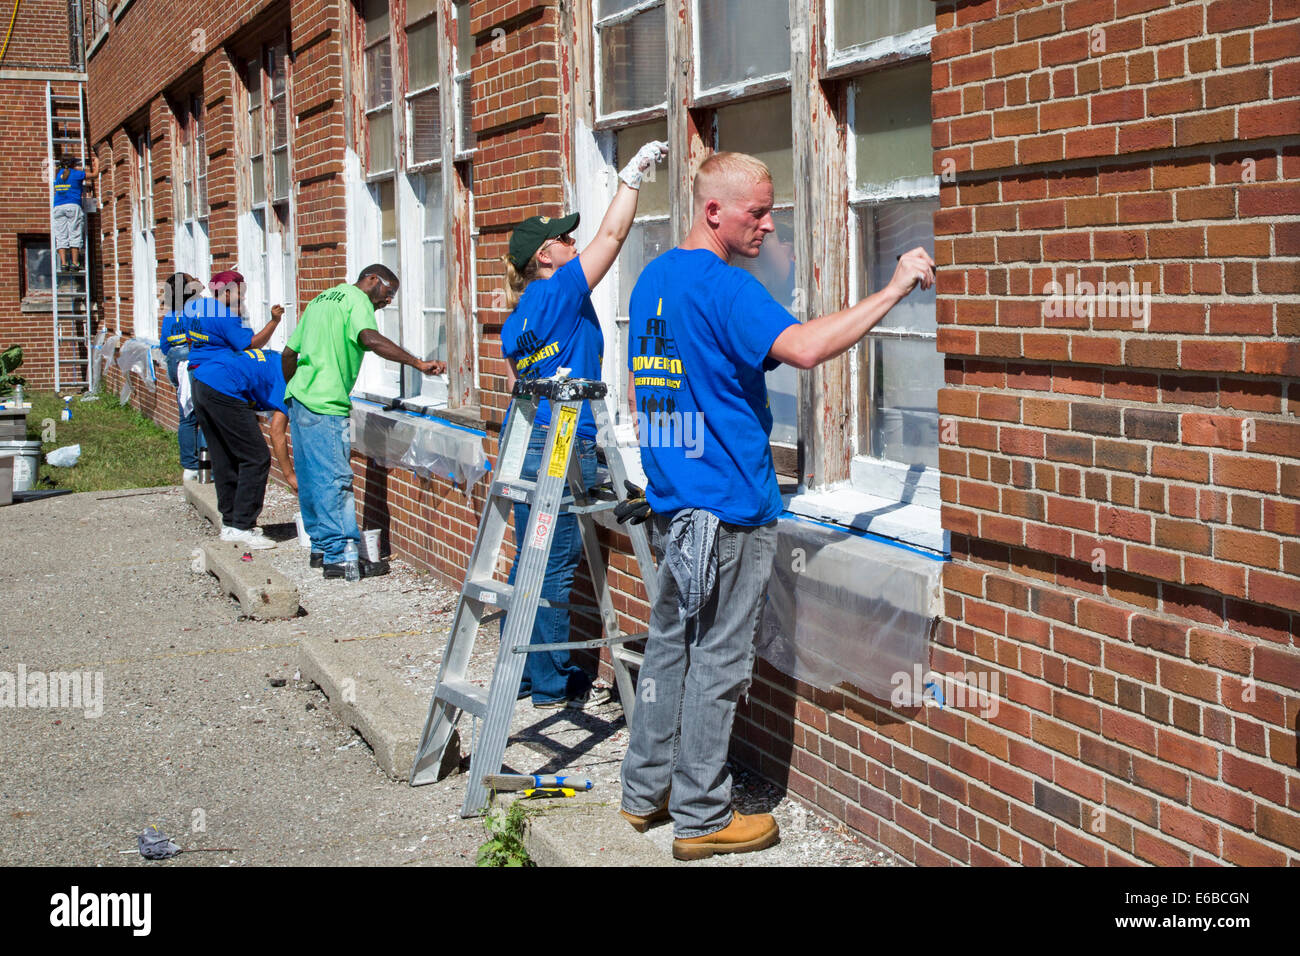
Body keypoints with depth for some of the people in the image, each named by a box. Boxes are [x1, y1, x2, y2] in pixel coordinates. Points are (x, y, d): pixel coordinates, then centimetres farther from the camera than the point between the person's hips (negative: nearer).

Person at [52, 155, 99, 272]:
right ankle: (75, 263, -10)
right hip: (73, 205, -4)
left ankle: (63, 263, -11)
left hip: (58, 207, 4)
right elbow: (94, 174, 14)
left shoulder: (59, 173, 16)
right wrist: (96, 162, 33)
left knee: (61, 236, 0)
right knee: (74, 235, -3)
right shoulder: (76, 174, 2)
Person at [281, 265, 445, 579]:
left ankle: (321, 547, 21)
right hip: (325, 405, -10)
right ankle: (340, 556, -11)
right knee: (335, 479, -10)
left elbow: (289, 353, 24)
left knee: (312, 479, 14)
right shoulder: (357, 300, -6)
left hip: (299, 398, 10)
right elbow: (370, 339, -27)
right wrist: (418, 363, -31)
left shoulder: (321, 300, 22)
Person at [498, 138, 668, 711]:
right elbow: (613, 234, -8)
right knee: (554, 566, -3)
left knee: (529, 565, 14)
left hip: (527, 445, 9)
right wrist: (634, 174, 0)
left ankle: (521, 673, 22)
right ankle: (553, 684, 4)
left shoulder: (516, 319, 14)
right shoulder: (561, 291, -9)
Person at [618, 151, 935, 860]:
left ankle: (645, 791, 25)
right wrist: (892, 290, -25)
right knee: (718, 661, -1)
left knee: (670, 644, 16)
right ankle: (700, 819, 7)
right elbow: (803, 348, -31)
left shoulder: (652, 279, 14)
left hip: (671, 498, 9)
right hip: (728, 506, -9)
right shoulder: (721, 285, -16)